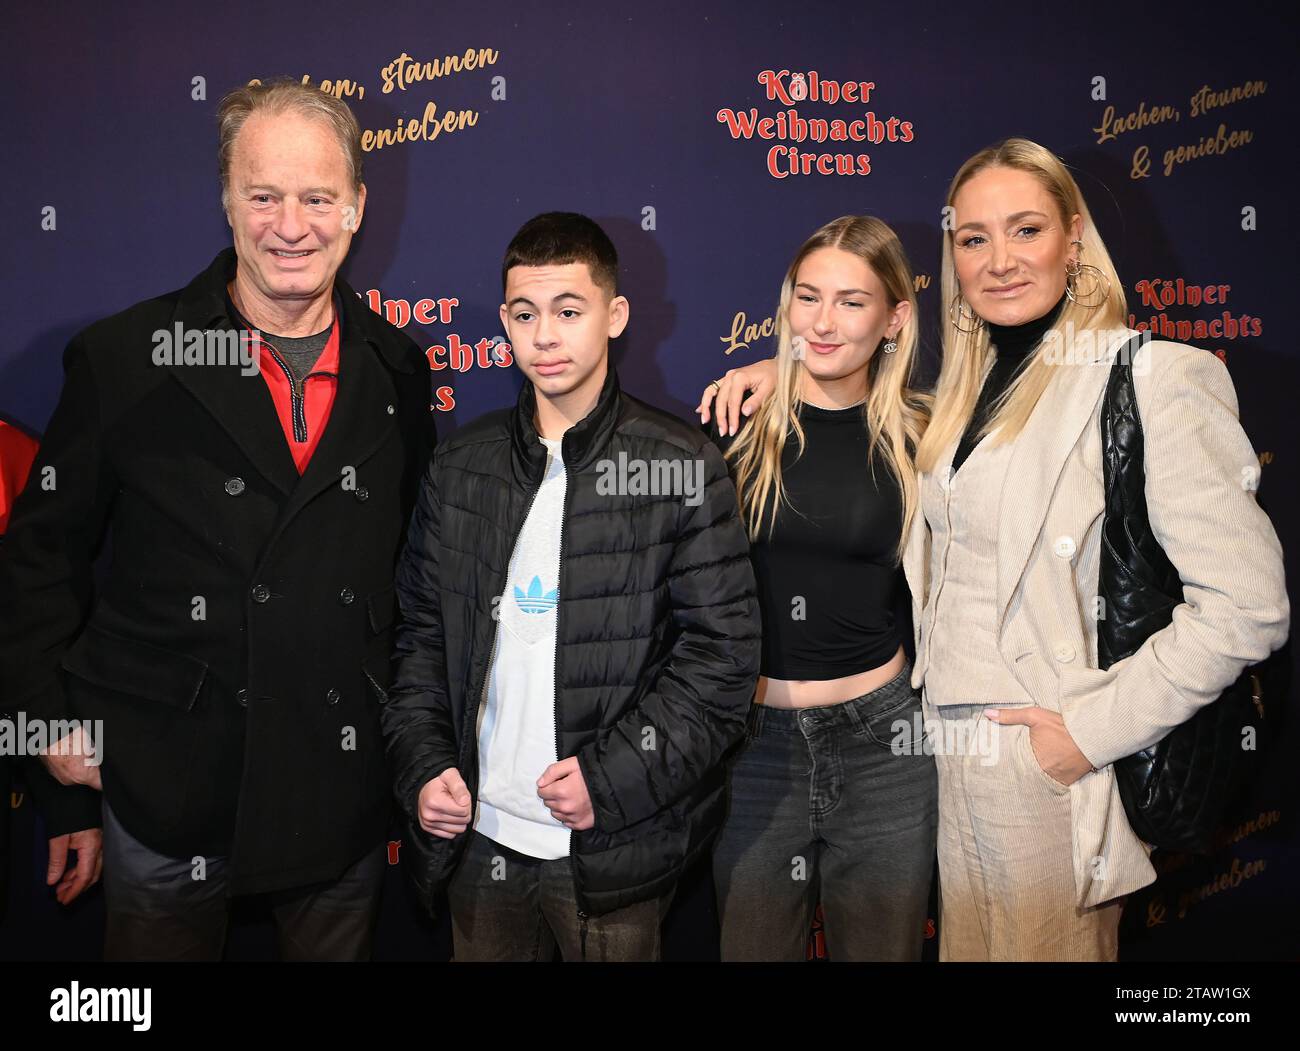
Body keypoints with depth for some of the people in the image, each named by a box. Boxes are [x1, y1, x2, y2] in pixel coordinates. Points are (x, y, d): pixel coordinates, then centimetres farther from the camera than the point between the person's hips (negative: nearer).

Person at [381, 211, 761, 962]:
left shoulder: (683, 467, -7)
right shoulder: (460, 467, 5)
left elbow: (723, 650, -9)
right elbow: (422, 632, 10)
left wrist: (611, 778, -15)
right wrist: (423, 766, -2)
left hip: (613, 852, -3)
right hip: (477, 837, 4)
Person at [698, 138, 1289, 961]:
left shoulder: (1151, 378, -13)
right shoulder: (967, 384, 9)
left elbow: (1246, 605, -17)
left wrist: (1095, 730, -17)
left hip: (1049, 763, -6)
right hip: (951, 752, 7)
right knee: (966, 943, 19)